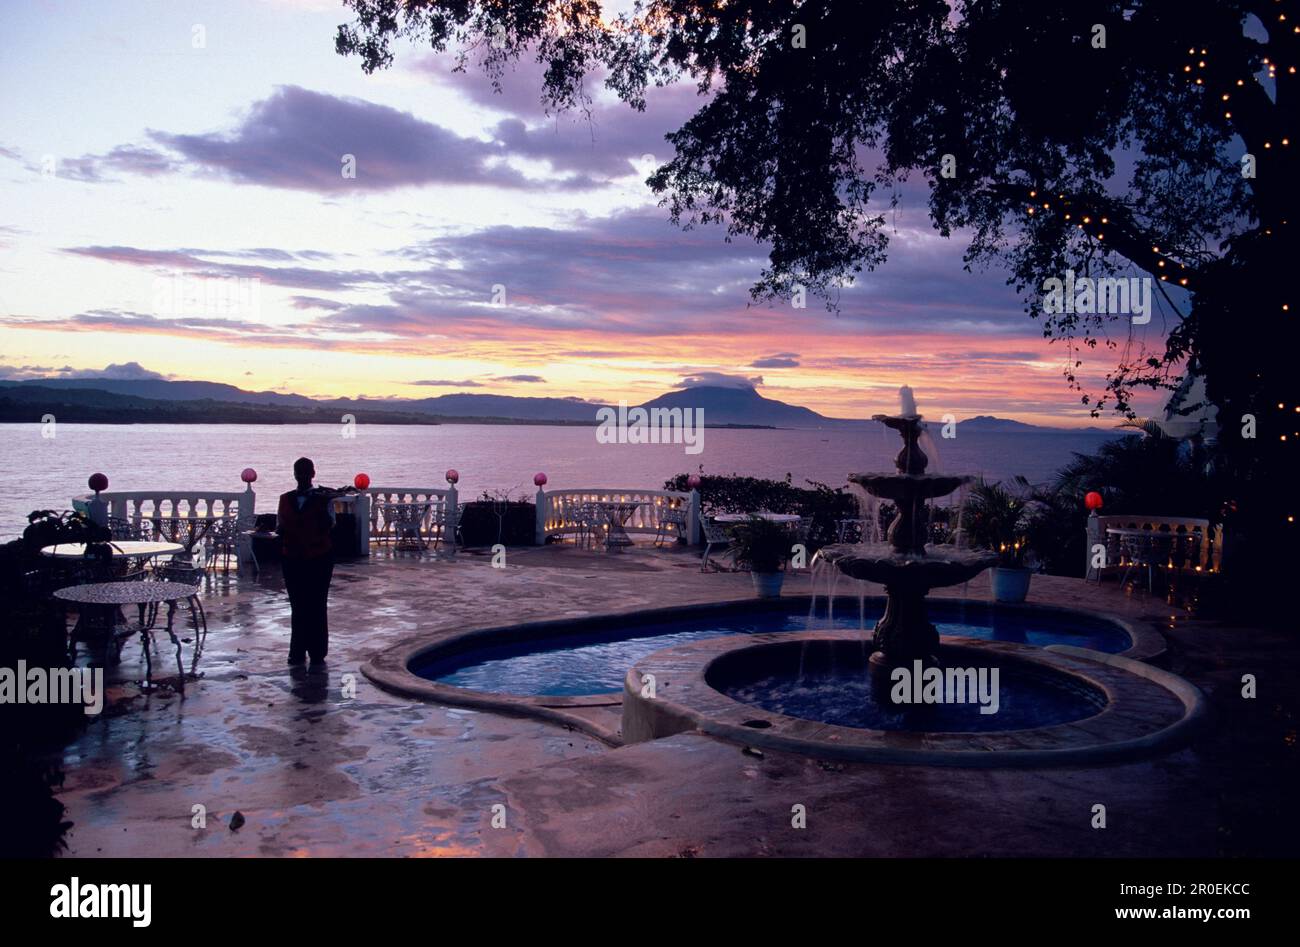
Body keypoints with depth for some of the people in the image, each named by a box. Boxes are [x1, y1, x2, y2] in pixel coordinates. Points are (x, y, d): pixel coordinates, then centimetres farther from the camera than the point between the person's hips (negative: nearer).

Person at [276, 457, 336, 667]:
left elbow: (329, 524, -11)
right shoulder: (285, 499, 11)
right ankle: (297, 652, 14)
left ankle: (317, 653, 5)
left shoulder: (323, 497, 1)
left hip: (319, 558, -3)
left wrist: (323, 503, -22)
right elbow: (279, 527, 11)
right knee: (297, 606, 7)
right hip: (292, 558, 3)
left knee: (317, 606, -1)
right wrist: (279, 529, -11)